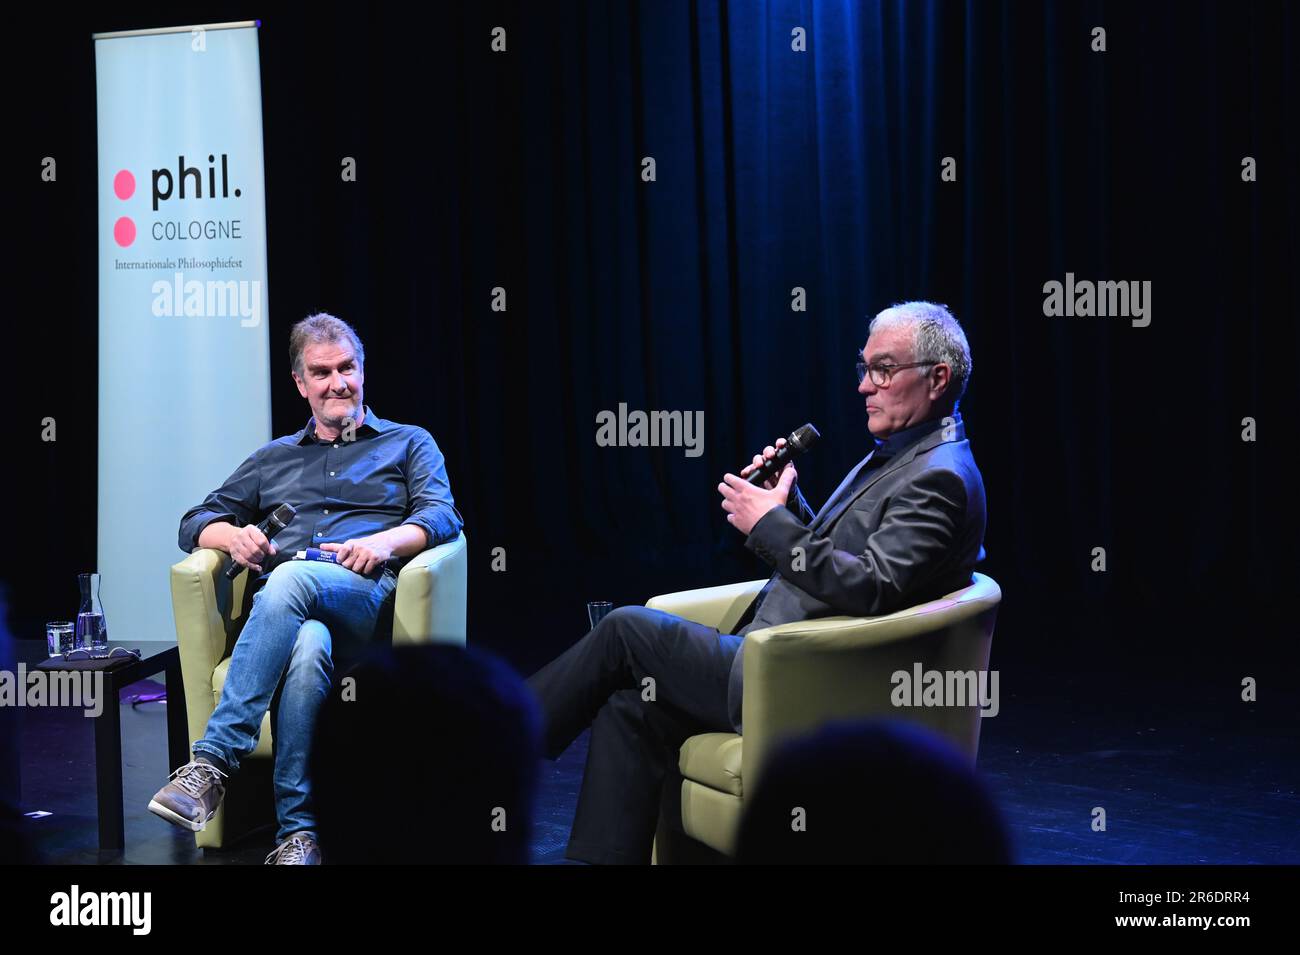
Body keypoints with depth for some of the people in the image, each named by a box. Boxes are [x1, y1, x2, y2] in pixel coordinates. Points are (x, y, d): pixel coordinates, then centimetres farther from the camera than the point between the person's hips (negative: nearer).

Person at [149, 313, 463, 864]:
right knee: (307, 649, -39)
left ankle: (213, 761, -45)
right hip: (279, 606, 2)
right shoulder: (274, 459, 33)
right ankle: (298, 833, -43)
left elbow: (442, 515, 7)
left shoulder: (408, 444, 25)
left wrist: (383, 542, -15)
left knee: (291, 580, -40)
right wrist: (232, 536, 3)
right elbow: (195, 523, 29)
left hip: (365, 597, -2)